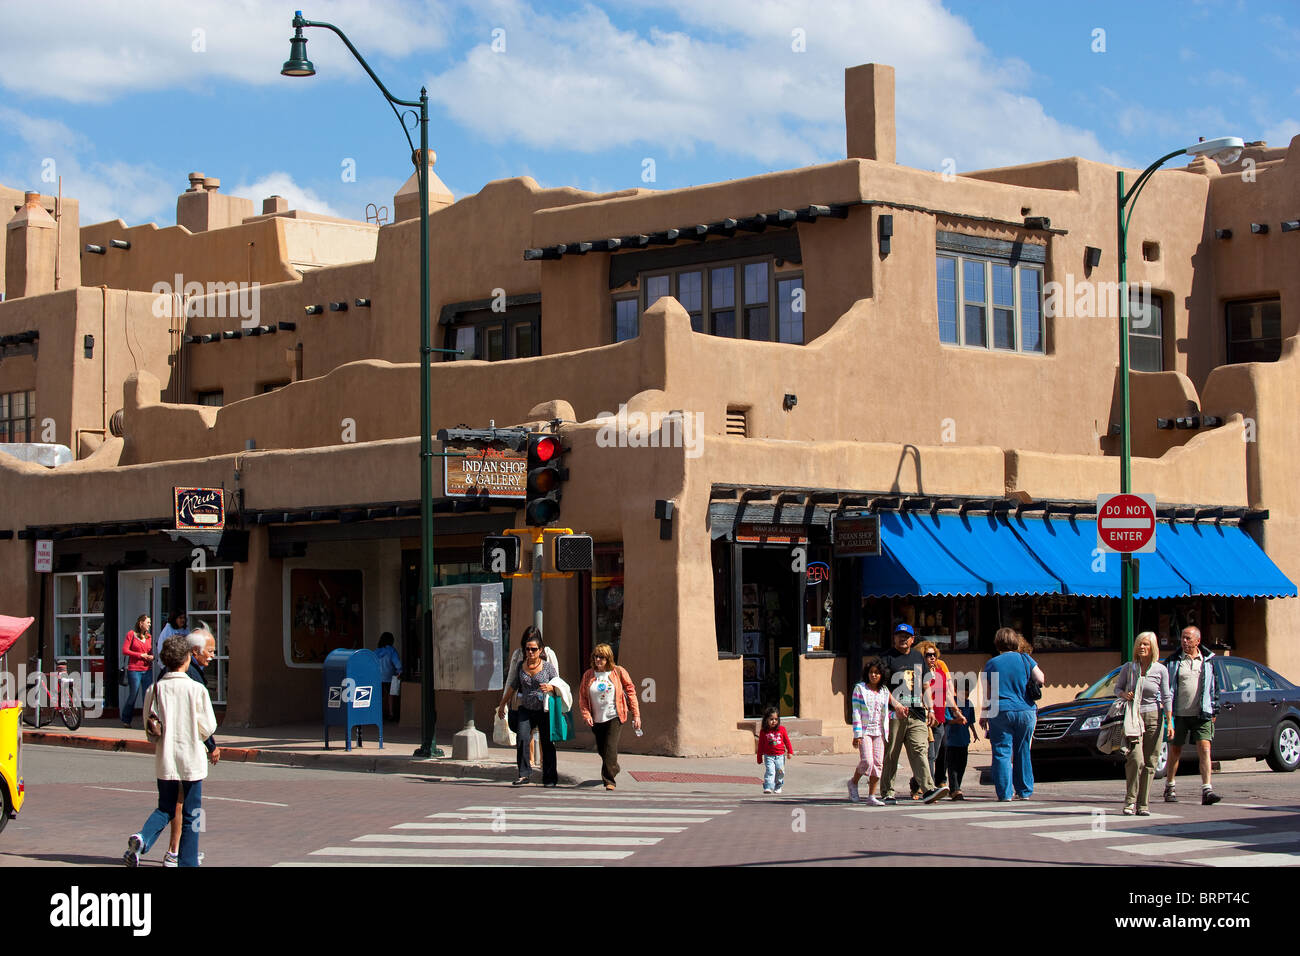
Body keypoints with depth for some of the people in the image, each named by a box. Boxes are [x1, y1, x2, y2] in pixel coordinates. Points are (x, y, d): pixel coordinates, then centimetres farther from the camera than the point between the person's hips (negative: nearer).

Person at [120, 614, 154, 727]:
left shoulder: (149, 637, 13)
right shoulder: (131, 634, -1)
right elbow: (125, 651, -6)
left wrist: (152, 657, -2)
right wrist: (141, 655, -10)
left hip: (147, 671, 5)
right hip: (134, 670, -5)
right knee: (133, 695, 2)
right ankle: (126, 720, 17)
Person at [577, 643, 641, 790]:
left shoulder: (618, 672, -2)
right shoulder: (588, 675, 4)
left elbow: (631, 692, 2)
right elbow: (582, 697, 8)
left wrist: (636, 715, -1)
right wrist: (586, 715, -7)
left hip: (615, 717, -4)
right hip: (597, 720, 4)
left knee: (610, 747, -16)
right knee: (601, 749, 12)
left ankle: (609, 780, -14)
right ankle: (614, 768, 39)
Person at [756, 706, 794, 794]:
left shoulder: (781, 729, 1)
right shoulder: (763, 731, -2)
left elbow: (787, 741, 9)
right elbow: (760, 745, 4)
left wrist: (790, 752, 4)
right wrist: (759, 758, 6)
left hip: (780, 756, 2)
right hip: (769, 756, -2)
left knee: (780, 772, 6)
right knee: (769, 771, -15)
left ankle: (778, 787, 26)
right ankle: (768, 787, -20)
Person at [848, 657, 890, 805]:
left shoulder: (884, 692, 11)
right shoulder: (860, 689, -1)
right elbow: (856, 712, -5)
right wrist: (857, 734, -10)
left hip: (879, 731, 4)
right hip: (864, 730, -4)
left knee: (878, 763, 0)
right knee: (867, 761, -16)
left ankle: (871, 796, 6)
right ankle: (853, 783, 12)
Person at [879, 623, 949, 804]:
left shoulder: (918, 658, 20)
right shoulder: (887, 658, 3)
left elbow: (925, 686, 24)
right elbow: (882, 685, -5)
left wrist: (930, 709, 14)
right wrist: (896, 705, -18)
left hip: (917, 714, 4)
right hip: (894, 714, -4)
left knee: (919, 750, -8)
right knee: (890, 754, -1)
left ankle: (928, 789, -17)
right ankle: (887, 792, 6)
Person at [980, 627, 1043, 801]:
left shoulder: (991, 664, 2)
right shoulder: (1025, 659, 2)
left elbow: (987, 694, 4)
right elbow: (1040, 679, -1)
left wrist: (984, 715, 13)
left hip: (1001, 712, -2)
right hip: (1025, 711, 2)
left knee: (1002, 753, 0)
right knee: (1023, 753, 12)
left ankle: (1004, 793, -6)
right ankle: (1024, 791, 15)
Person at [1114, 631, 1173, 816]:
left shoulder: (1160, 670, 2)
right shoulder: (1128, 668, 3)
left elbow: (1166, 697, 3)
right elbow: (1117, 688, 13)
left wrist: (1169, 722, -2)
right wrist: (1124, 694, -10)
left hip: (1153, 717, 1)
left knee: (1150, 763, 0)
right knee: (1135, 759, -16)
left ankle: (1142, 804, 6)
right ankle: (1130, 800, -4)